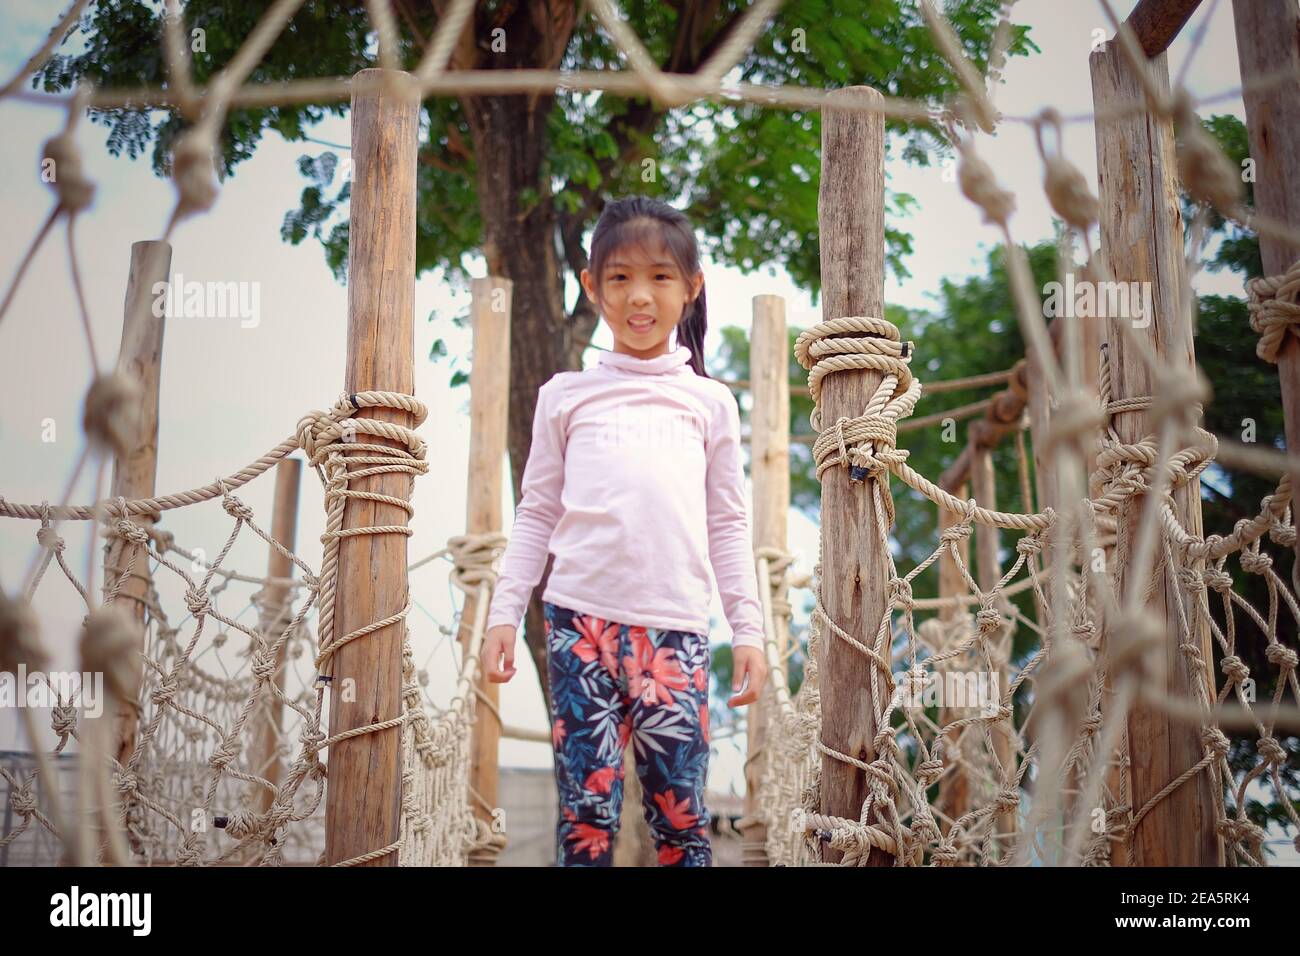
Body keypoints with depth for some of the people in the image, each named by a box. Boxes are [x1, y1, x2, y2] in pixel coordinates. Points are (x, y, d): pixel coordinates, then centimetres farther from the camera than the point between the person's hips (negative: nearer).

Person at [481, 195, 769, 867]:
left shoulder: (709, 401, 14)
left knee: (680, 811, 1)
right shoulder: (567, 396, 12)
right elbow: (536, 512, 12)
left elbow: (728, 525, 13)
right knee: (587, 805, -1)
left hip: (677, 626, 1)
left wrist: (749, 628, 7)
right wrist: (504, 611, 4)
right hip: (581, 617, 0)